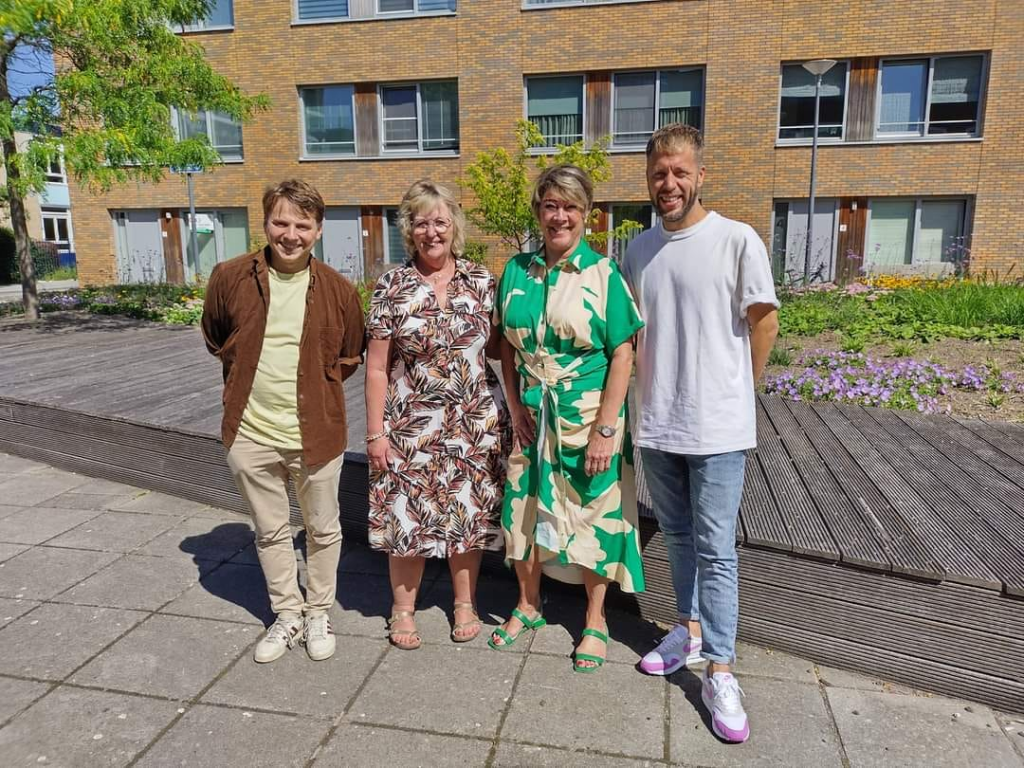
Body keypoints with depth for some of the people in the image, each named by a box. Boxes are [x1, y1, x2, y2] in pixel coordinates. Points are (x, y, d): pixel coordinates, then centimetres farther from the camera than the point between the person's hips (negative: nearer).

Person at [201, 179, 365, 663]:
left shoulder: (338, 290, -6)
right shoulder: (230, 278, -5)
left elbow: (350, 357, 8)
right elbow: (215, 339, 13)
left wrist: (314, 386, 2)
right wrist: (248, 376, 8)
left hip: (316, 432, -1)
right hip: (251, 433, 1)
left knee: (323, 530, 13)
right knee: (270, 532, 16)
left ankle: (318, 614, 35)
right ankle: (287, 616, 35)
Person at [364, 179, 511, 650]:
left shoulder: (481, 282, 1)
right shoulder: (392, 287, -4)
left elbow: (497, 345, 12)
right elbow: (377, 367, -4)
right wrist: (376, 433, -6)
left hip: (475, 423, 2)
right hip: (412, 424, -1)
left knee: (469, 513, 11)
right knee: (406, 516, 7)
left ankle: (465, 602, 33)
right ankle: (402, 609, 29)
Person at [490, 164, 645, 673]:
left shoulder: (603, 273, -7)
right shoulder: (517, 271, 3)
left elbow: (622, 354, -10)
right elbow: (507, 344, 8)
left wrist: (605, 428, -15)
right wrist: (515, 406, -3)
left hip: (589, 416, -3)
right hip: (532, 416, 4)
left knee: (593, 514, 7)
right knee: (524, 509, 13)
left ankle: (595, 621, 29)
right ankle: (528, 605, 37)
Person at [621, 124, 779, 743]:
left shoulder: (737, 240, -9)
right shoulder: (638, 249, 6)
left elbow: (764, 324, -4)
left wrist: (732, 393, 3)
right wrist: (652, 390, 9)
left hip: (717, 428, -5)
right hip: (656, 425, 5)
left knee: (716, 551, 2)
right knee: (678, 538, 18)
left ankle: (719, 673, 14)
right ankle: (690, 630, 36)